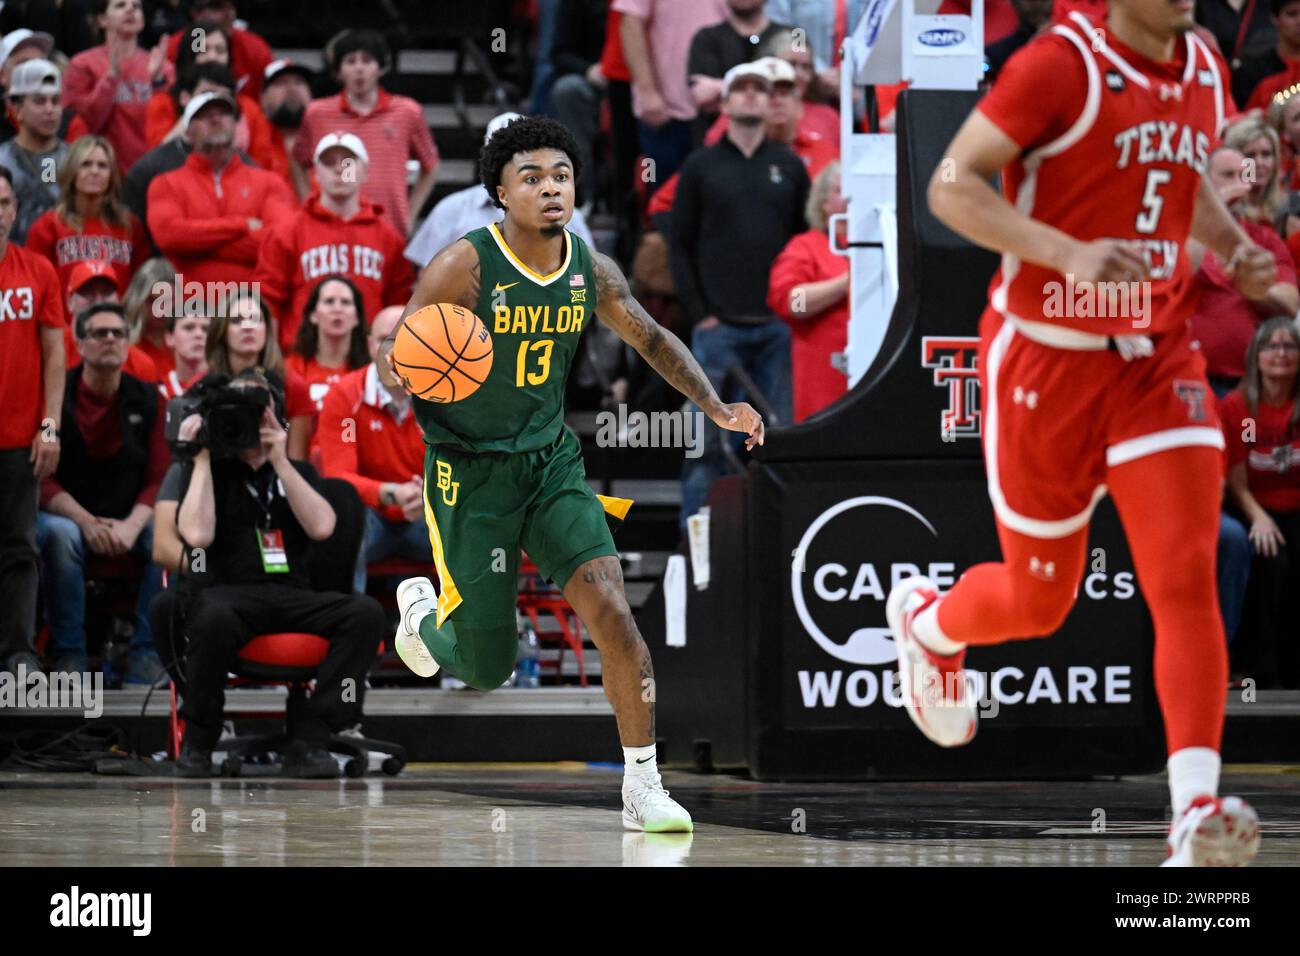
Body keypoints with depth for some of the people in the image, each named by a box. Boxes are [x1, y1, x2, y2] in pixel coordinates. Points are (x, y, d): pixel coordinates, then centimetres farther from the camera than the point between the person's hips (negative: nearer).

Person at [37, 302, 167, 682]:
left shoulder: (147, 399, 3)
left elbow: (160, 478, 0)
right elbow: (43, 479, -9)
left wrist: (132, 525, -21)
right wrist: (87, 522, -25)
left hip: (130, 519, 2)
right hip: (67, 513, -2)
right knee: (60, 535, -37)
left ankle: (146, 657, -21)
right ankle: (69, 655, -28)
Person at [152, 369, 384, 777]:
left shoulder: (297, 472, 21)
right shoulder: (197, 469, 11)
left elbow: (321, 527, 2)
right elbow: (196, 535, -8)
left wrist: (279, 461, -1)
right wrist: (203, 458, -2)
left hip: (291, 596, 4)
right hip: (225, 591, -4)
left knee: (365, 613, -25)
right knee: (214, 615, -41)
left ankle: (308, 739, -24)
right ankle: (197, 743, -20)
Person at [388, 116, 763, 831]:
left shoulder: (591, 271, -2)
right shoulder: (464, 267, -17)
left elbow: (651, 338, 15)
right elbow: (393, 358, -11)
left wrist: (715, 408, 4)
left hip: (551, 462, 4)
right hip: (470, 473, -4)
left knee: (611, 610, -17)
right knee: (486, 669, 3)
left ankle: (642, 789, -10)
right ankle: (422, 608, 40)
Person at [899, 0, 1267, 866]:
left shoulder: (1204, 71, 6)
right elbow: (951, 185, -17)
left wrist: (1235, 249, 6)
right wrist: (1070, 254, -29)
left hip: (1158, 360, 5)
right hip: (1048, 359, -4)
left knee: (1188, 581, -13)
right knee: (1039, 601, 9)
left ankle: (1198, 812, -19)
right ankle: (926, 621, 44)